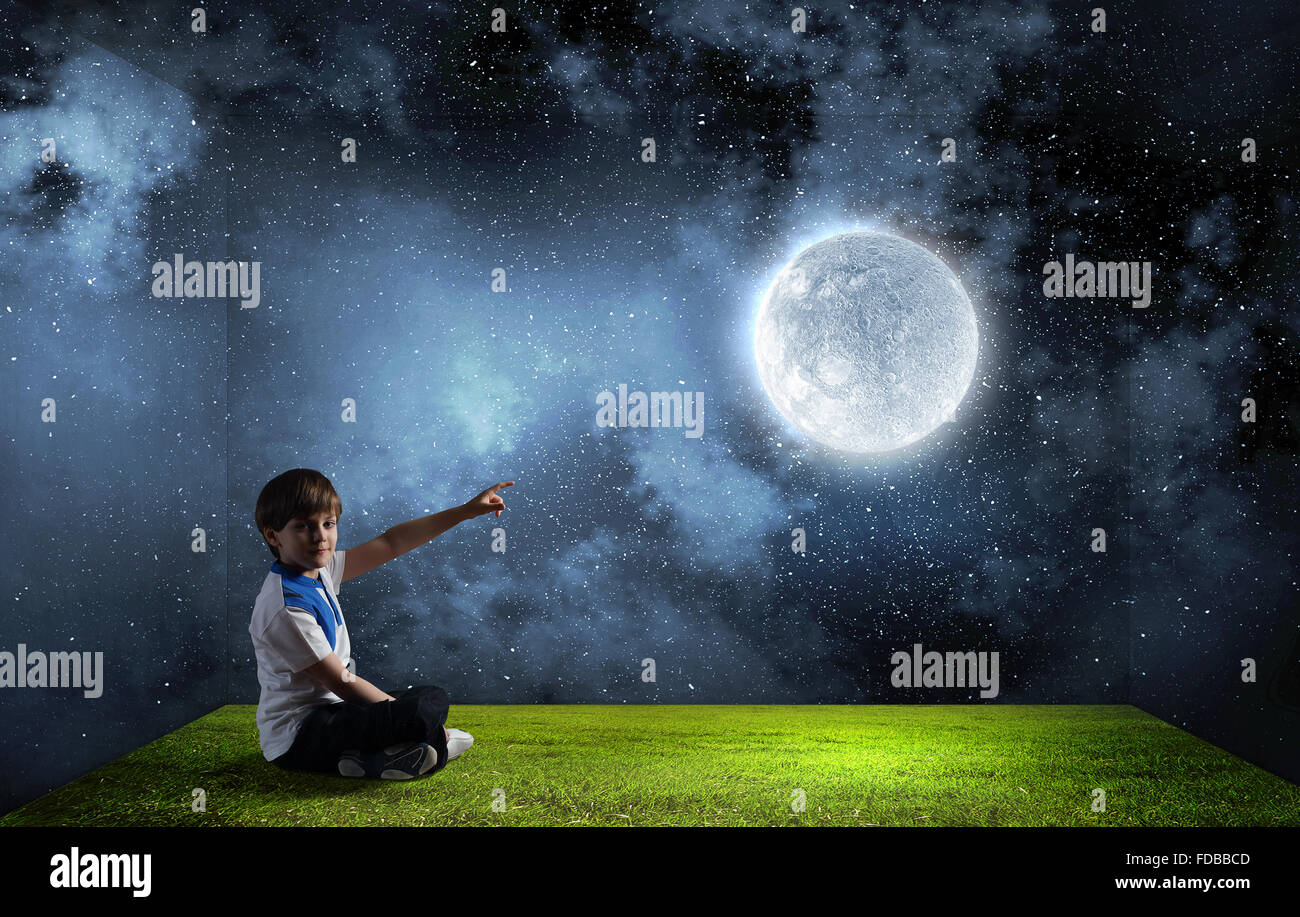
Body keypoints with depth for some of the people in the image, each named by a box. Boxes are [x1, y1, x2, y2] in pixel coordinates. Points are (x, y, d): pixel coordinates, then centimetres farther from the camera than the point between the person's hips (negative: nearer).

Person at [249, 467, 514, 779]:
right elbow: (341, 682, -18)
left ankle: (365, 757, 1)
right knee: (431, 702, -25)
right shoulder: (285, 608, -22)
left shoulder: (319, 570, 4)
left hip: (324, 712, 10)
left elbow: (390, 543, 8)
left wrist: (465, 511, 7)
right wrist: (404, 711, -12)